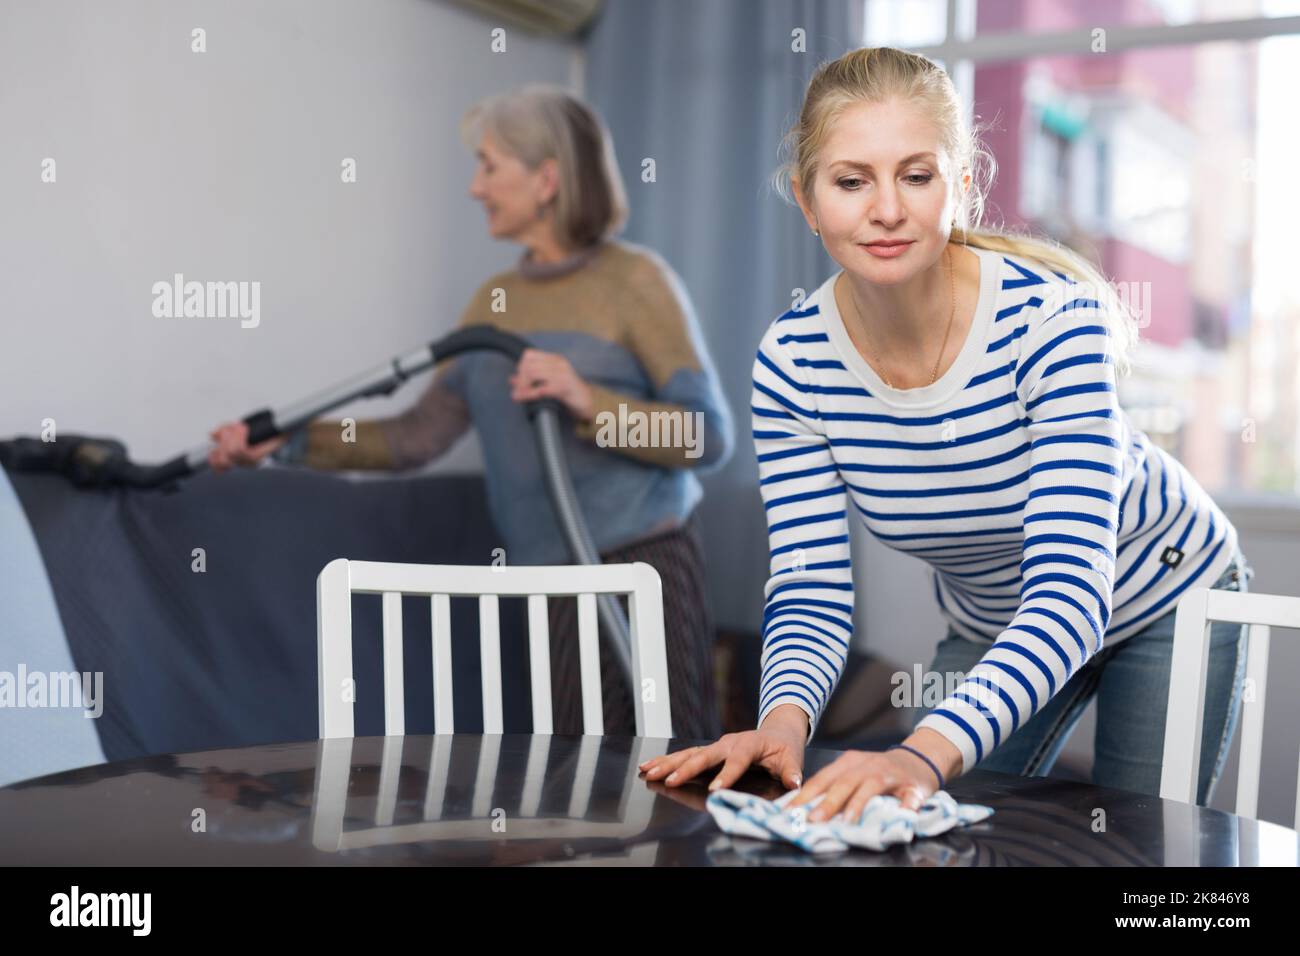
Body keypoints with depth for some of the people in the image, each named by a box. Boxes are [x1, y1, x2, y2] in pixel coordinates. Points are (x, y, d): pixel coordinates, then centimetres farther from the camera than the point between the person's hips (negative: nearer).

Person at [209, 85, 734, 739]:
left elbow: (708, 436, -11)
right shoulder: (495, 301, 13)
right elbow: (418, 435, 11)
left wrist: (587, 400, -23)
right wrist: (284, 444, 3)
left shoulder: (633, 280, -5)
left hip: (646, 563, -5)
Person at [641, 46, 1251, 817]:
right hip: (993, 627, 3)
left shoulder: (1051, 316, -35)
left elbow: (1070, 591, -42)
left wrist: (928, 752, -58)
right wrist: (784, 717, -44)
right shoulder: (792, 363, -23)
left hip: (1166, 602, -3)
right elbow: (809, 597, -22)